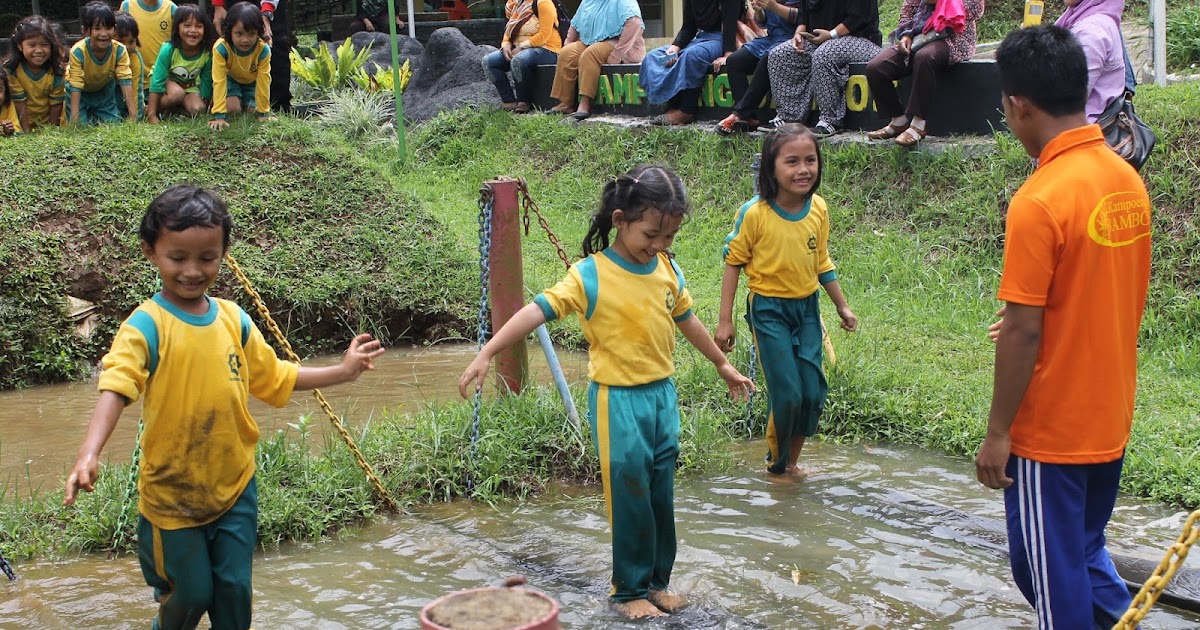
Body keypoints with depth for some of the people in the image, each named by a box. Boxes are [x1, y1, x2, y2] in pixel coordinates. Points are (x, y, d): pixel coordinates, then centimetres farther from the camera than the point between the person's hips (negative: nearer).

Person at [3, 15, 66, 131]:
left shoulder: (56, 70, -15)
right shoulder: (11, 69, -19)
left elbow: (56, 104, -10)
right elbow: (19, 103, -17)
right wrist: (27, 132, -16)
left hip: (49, 124, 1)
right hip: (24, 122, -1)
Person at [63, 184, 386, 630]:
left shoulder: (234, 319, 0)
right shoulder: (147, 325, -16)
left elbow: (273, 377, 13)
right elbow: (115, 388, -30)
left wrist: (341, 371, 7)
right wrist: (89, 454, -46)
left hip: (235, 487, 3)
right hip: (172, 493, -3)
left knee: (235, 591, 8)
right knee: (191, 594, 10)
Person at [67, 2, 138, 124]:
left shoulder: (120, 50, -28)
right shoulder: (78, 52, -35)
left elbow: (126, 82, -29)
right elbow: (75, 88, -35)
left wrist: (133, 116, -38)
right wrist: (74, 122, -42)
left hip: (104, 88, 3)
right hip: (81, 90, -3)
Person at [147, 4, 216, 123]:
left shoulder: (207, 52, -22)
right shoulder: (168, 50, -30)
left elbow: (206, 82, -8)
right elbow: (157, 82, -29)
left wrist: (204, 106, -6)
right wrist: (152, 116, -32)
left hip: (189, 86, 3)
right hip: (167, 81, -3)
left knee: (197, 109, -23)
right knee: (177, 94, -35)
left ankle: (171, 109, 4)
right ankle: (151, 109, -11)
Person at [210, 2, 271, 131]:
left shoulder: (263, 50, -35)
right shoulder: (221, 48, -38)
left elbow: (263, 81, -26)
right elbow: (219, 81, -37)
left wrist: (263, 113, -23)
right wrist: (219, 116, -40)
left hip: (252, 82, 2)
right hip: (230, 79, -2)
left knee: (252, 110, -11)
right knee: (232, 108, -21)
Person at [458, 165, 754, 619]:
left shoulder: (668, 270, 3)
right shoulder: (590, 276, -15)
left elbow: (687, 320, 18)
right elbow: (538, 310, -21)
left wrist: (722, 365, 30)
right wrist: (486, 354, -30)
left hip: (663, 394, 6)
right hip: (618, 399, -5)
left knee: (661, 493, 13)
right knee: (630, 495, 0)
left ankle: (657, 580, 27)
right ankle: (630, 590, 15)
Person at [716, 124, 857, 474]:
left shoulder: (818, 209, -3)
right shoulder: (755, 213, -18)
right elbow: (733, 263, -9)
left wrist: (842, 306, 16)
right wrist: (725, 321, -8)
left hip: (807, 307, 5)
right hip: (769, 310, -5)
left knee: (813, 393, 5)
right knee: (787, 395, -7)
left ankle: (792, 461, 27)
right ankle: (776, 464, 19)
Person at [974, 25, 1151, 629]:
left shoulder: (1040, 201, -22)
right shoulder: (1128, 180, 2)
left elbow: (1022, 333, -20)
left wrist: (997, 433, -12)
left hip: (1050, 432, -7)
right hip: (1111, 421, 8)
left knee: (1052, 573, 7)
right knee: (1086, 551, 24)